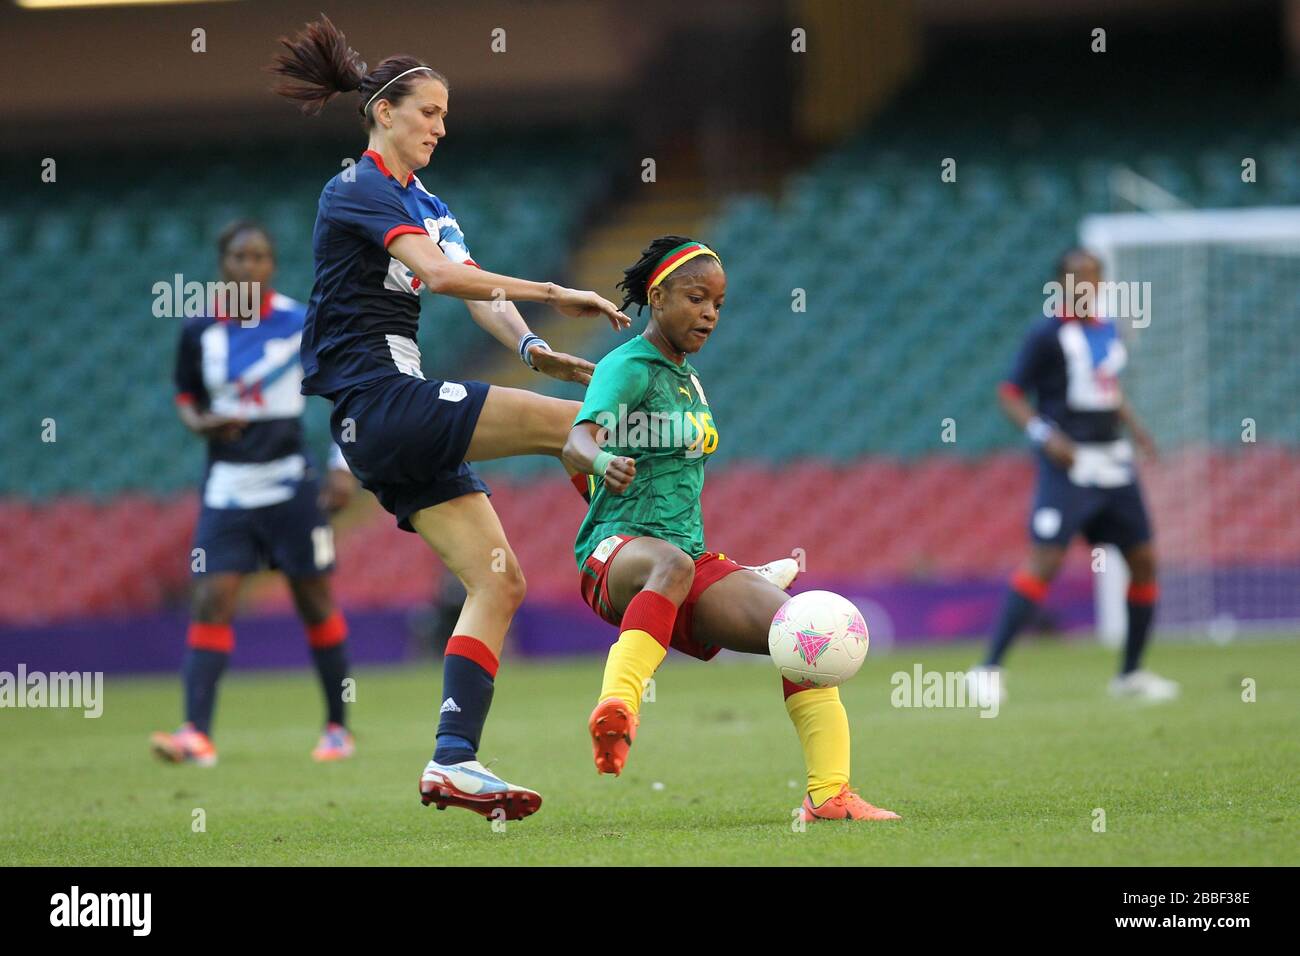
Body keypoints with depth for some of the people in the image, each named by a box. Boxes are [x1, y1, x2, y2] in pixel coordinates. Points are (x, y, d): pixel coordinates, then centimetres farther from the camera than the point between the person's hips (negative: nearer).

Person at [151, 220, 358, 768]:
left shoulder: (300, 323, -5)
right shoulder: (199, 332, 2)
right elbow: (185, 399, 14)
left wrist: (342, 467, -5)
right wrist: (201, 423, -10)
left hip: (290, 485, -2)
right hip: (227, 490, 2)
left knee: (316, 604, 5)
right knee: (210, 603, -10)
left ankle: (337, 728, 18)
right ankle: (197, 734, -17)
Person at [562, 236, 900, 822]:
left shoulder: (688, 377, 21)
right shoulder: (627, 368, -5)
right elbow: (577, 442, -25)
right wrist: (602, 461, -48)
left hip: (692, 557, 8)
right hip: (616, 552, -8)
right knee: (672, 565, -43)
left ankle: (828, 794, -15)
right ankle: (615, 708, -57)